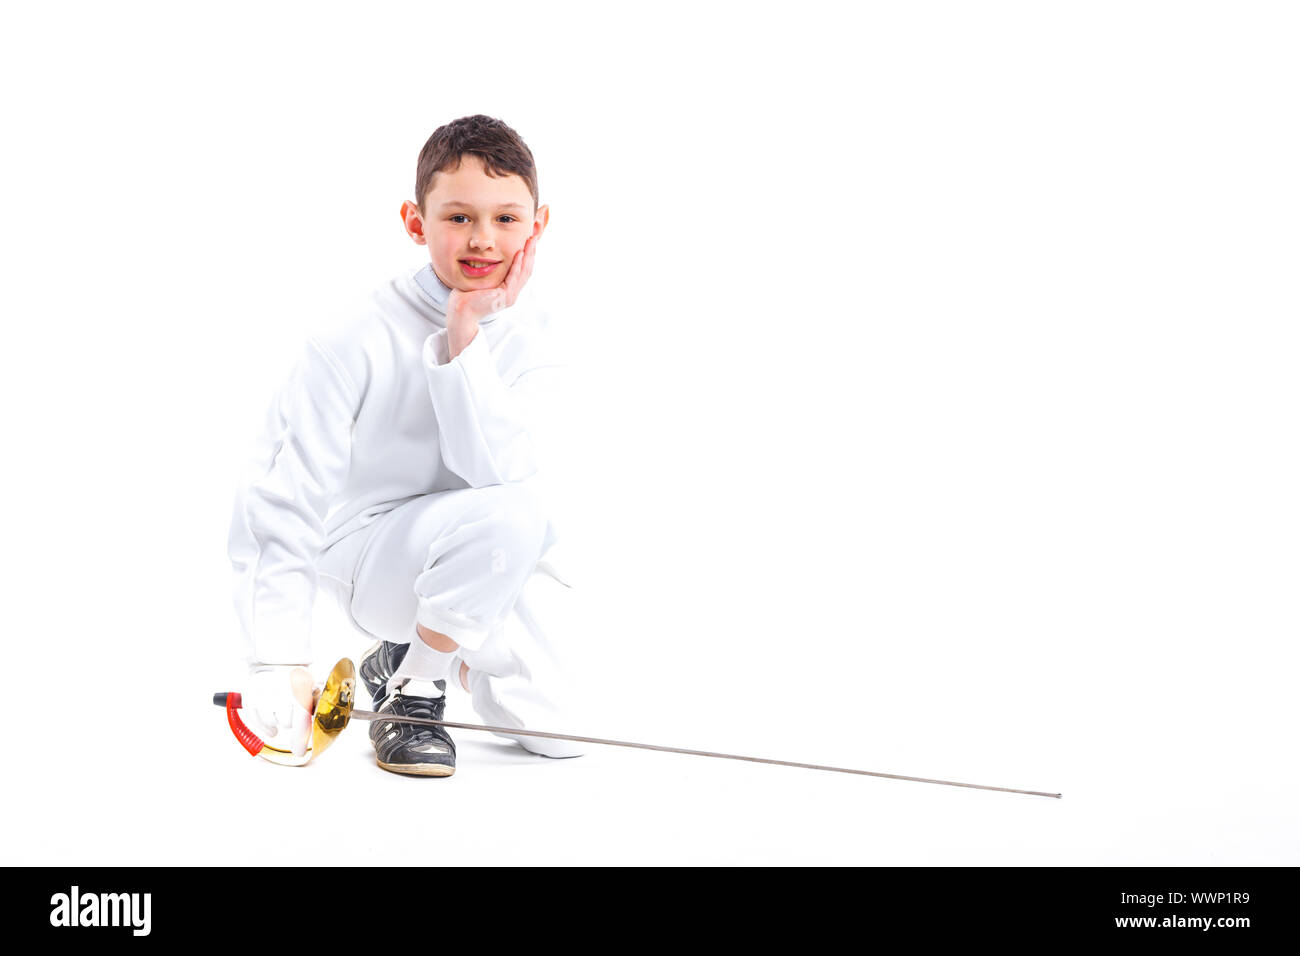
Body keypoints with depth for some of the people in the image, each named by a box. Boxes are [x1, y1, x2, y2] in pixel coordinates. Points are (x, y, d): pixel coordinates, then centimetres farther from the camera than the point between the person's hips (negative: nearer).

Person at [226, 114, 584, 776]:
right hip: (366, 553, -5)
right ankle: (410, 689, -10)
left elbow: (494, 468, -24)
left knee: (541, 722, -3)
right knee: (506, 516, -33)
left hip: (491, 566, 5)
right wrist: (277, 665, -25)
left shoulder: (527, 339, -8)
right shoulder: (358, 342, -20)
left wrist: (463, 338, -30)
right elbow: (284, 496, -20)